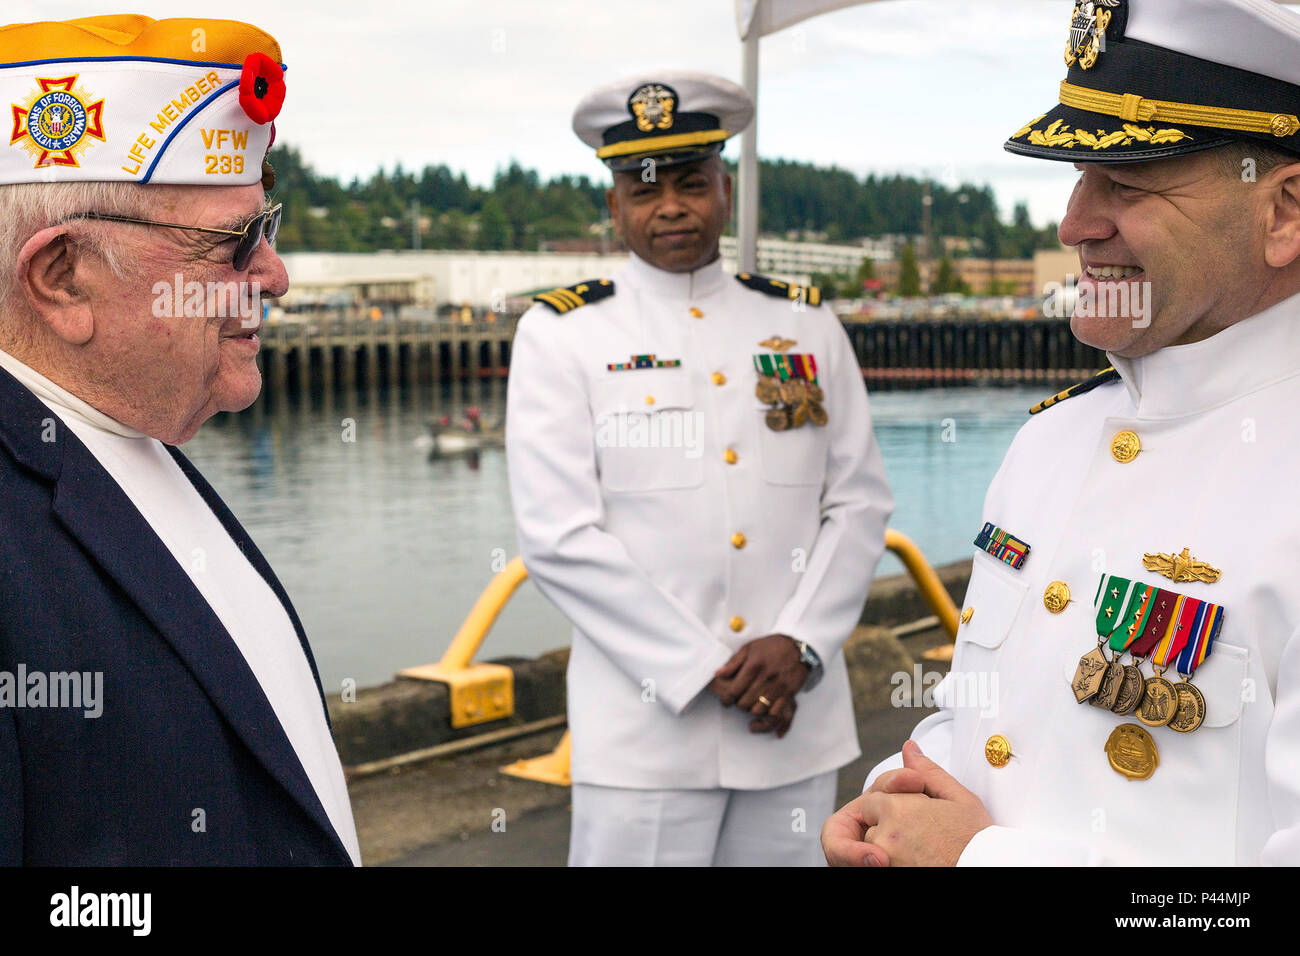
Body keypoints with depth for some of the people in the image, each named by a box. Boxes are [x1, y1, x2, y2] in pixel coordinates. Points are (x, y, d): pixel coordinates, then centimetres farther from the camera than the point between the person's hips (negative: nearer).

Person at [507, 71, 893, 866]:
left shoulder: (806, 324, 9)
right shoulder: (561, 335, -1)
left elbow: (861, 502, 7)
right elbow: (559, 536, -9)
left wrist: (800, 643, -8)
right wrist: (703, 672, -12)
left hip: (796, 724, 3)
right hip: (644, 733, -3)